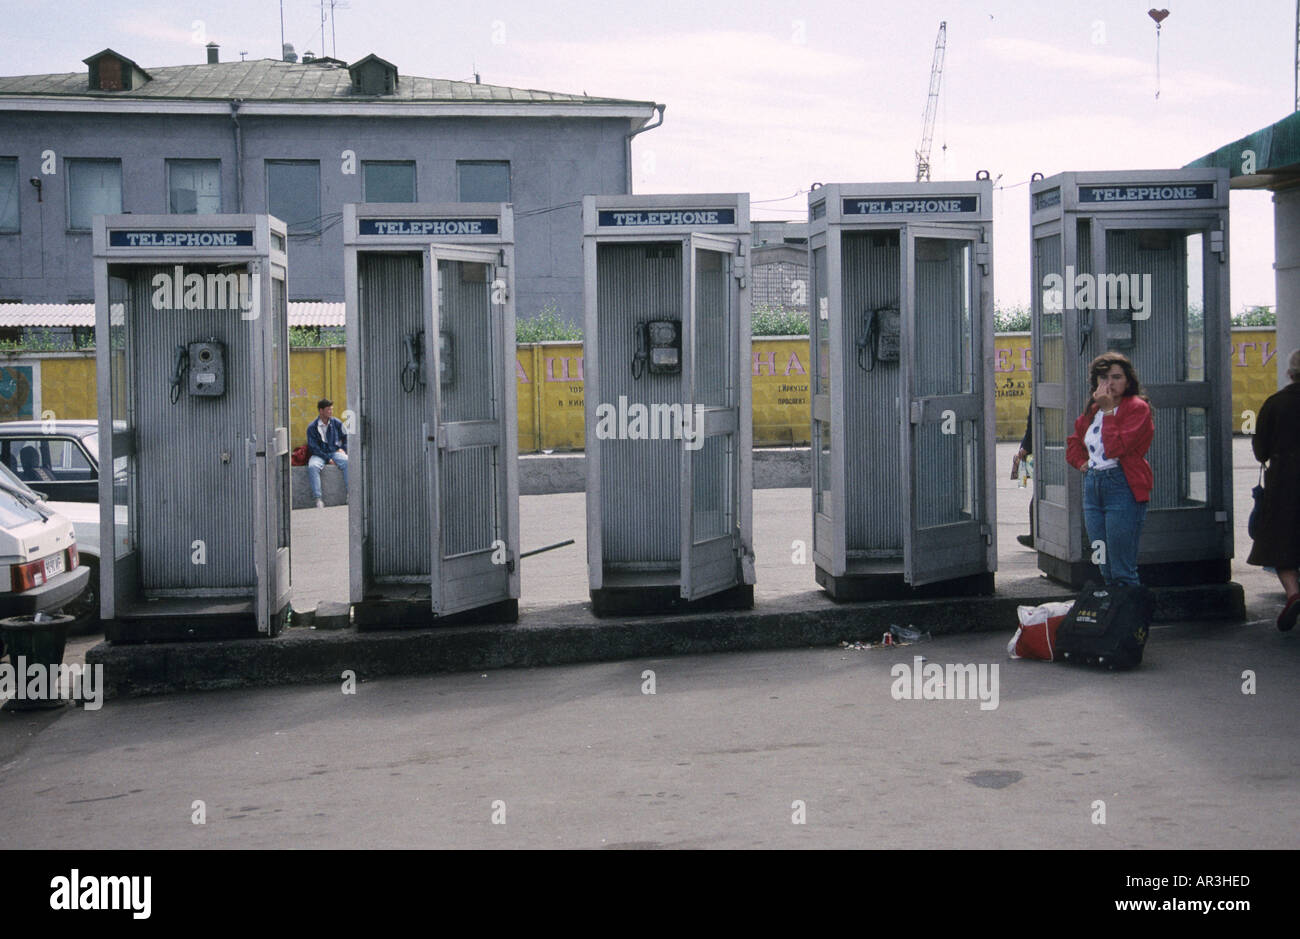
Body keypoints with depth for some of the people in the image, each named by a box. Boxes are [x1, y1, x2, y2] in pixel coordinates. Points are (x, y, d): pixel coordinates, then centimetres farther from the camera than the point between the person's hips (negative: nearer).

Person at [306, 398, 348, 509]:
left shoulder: (337, 423, 7)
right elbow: (313, 447, -6)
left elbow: (345, 437, 21)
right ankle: (318, 499, -34)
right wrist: (328, 459, -15)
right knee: (312, 467, -35)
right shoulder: (312, 427, -3)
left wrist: (343, 449, 1)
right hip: (319, 454, -2)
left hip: (335, 452, 2)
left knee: (348, 462, -30)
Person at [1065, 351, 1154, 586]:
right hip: (1092, 486, 7)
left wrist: (1108, 410, -12)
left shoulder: (1137, 408, -6)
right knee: (1106, 573, 9)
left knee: (1122, 572, -10)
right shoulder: (1092, 410, 16)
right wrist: (1082, 462, 13)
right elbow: (1073, 442, 32)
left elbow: (1115, 447, -18)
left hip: (1123, 488, -7)